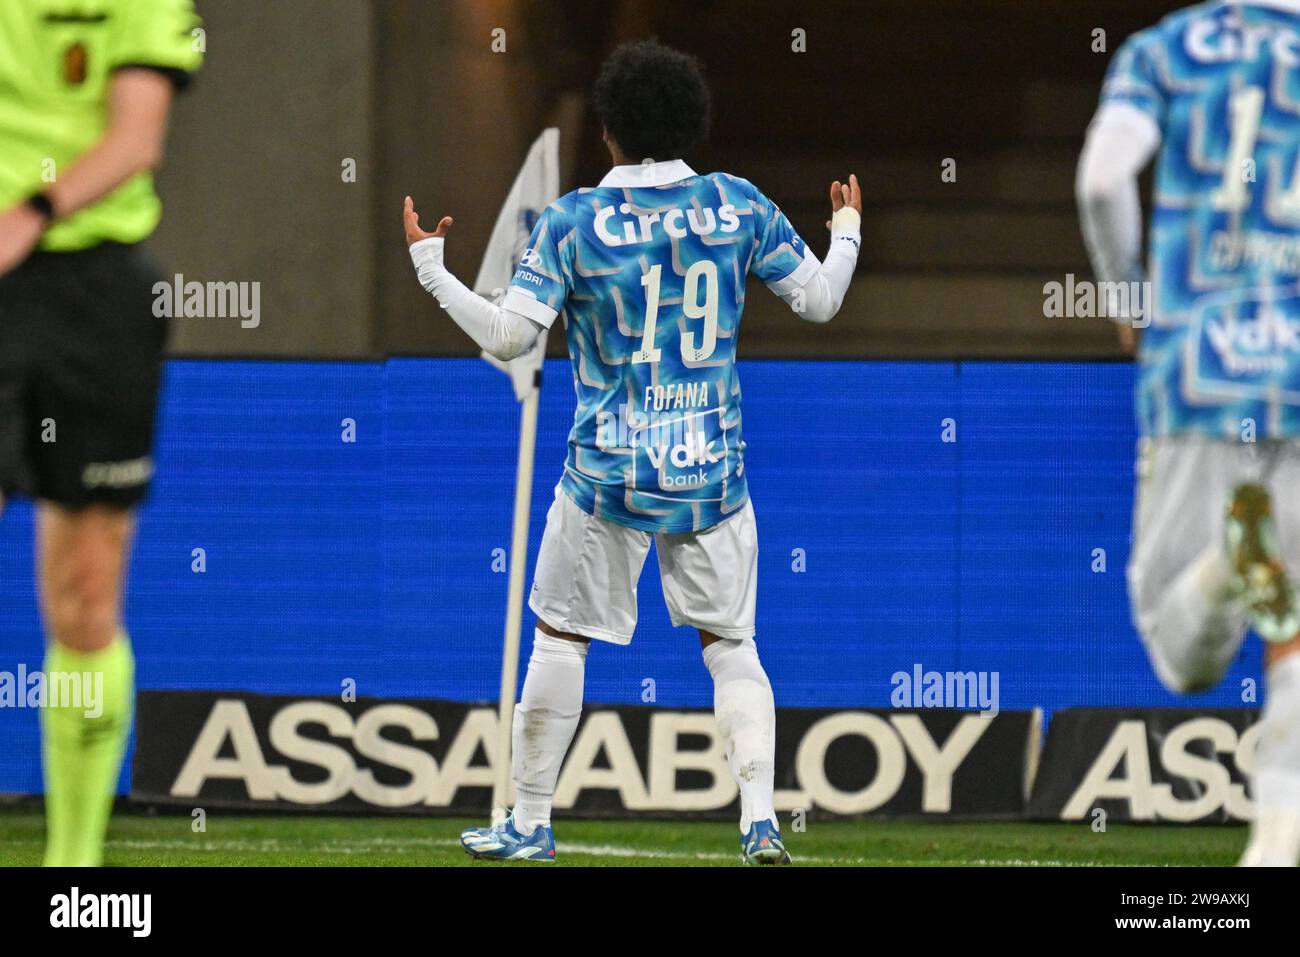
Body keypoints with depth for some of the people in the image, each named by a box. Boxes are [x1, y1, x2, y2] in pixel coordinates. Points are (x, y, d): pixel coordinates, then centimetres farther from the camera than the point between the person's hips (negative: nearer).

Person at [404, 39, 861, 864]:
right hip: (713, 472, 2)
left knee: (561, 635, 11)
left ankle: (531, 824, 16)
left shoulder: (574, 222, -8)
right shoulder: (739, 207, -1)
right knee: (730, 643, 11)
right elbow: (820, 299, 9)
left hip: (607, 473, -2)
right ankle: (760, 818, -3)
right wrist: (847, 233, 29)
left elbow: (508, 335, -11)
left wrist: (430, 265, 2)